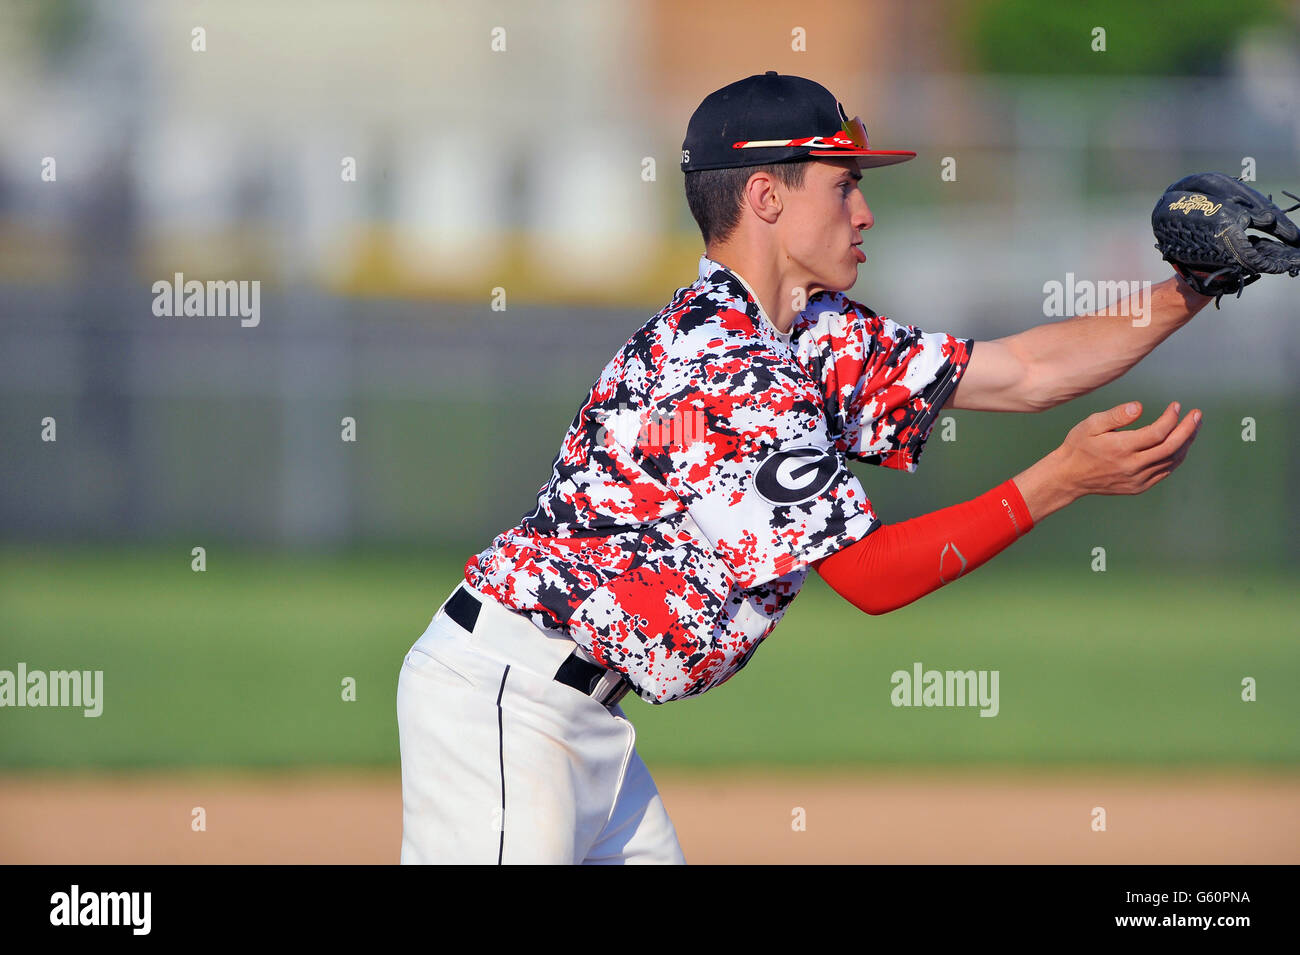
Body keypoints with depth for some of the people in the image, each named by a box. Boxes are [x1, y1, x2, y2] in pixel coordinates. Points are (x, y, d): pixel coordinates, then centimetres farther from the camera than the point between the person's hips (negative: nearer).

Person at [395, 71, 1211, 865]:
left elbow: (1024, 373, 16)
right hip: (501, 696, -10)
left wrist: (1183, 298, 7)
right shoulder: (723, 364, -19)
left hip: (585, 713, 10)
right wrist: (1060, 482, -16)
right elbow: (869, 576, -17)